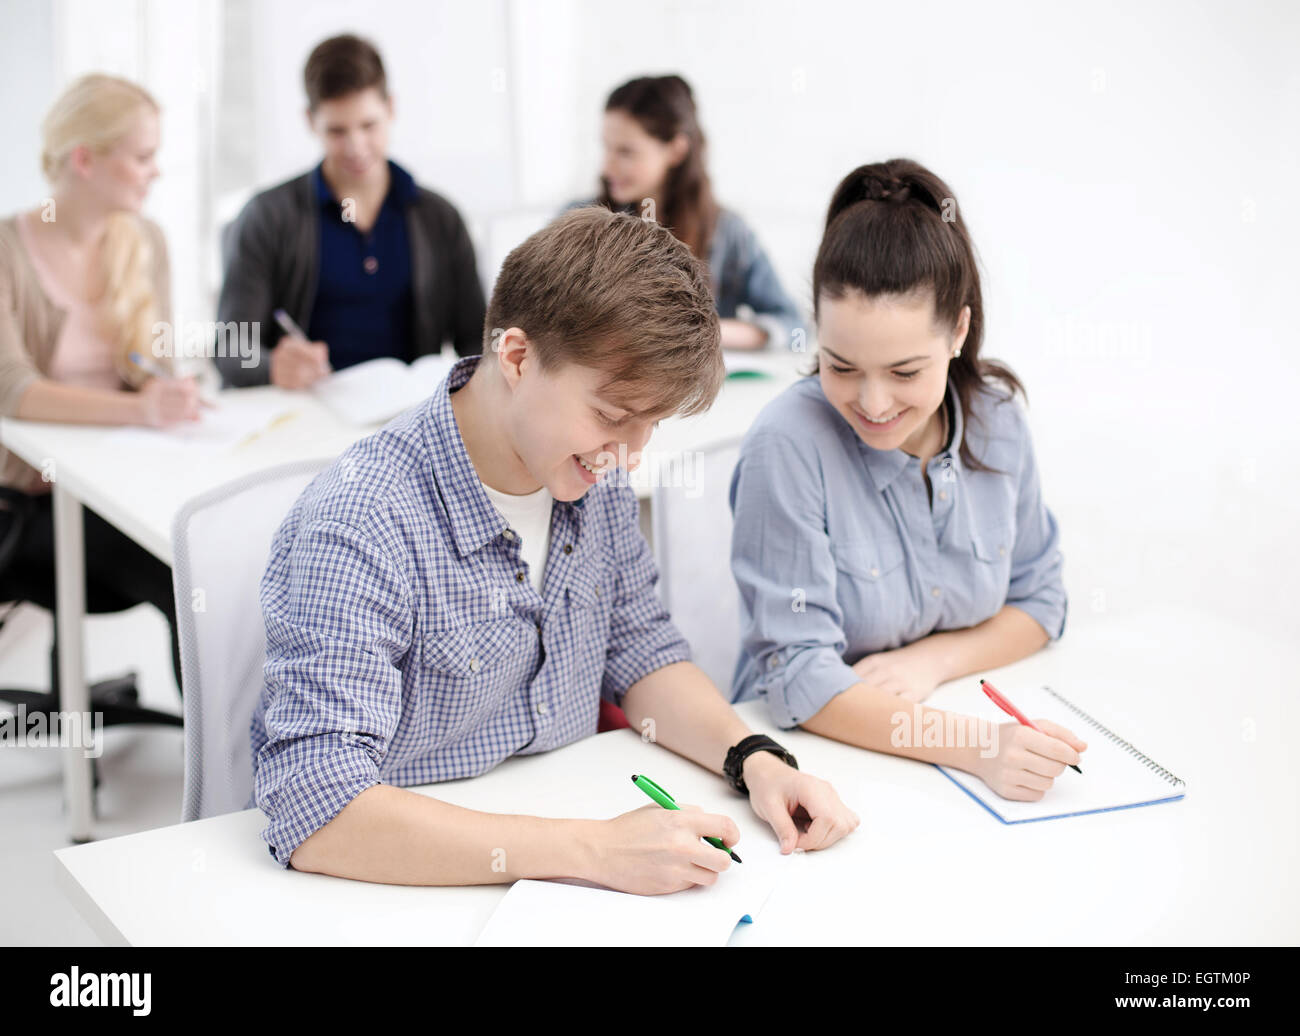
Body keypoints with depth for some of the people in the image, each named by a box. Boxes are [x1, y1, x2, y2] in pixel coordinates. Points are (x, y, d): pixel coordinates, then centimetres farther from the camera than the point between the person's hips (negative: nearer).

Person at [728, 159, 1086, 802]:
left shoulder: (996, 419, -3)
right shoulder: (788, 444, -18)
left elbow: (1039, 600, 10)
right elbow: (798, 679, -19)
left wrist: (932, 658, -9)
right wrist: (976, 747, -30)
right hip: (805, 753, -3)